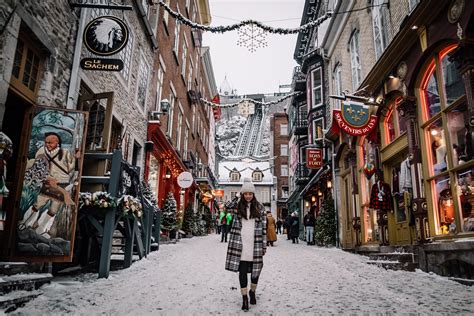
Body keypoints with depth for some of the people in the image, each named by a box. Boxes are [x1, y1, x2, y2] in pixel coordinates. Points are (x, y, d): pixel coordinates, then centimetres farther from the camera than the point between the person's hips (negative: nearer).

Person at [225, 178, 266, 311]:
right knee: (242, 270, 0)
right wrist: (232, 244, 4)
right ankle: (244, 297, 12)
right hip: (241, 244, 0)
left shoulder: (259, 207, 3)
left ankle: (252, 292, 32)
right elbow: (235, 226, 8)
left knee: (255, 269, 7)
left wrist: (264, 245, 0)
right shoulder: (238, 207, 5)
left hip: (255, 244, 0)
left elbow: (263, 227, 3)